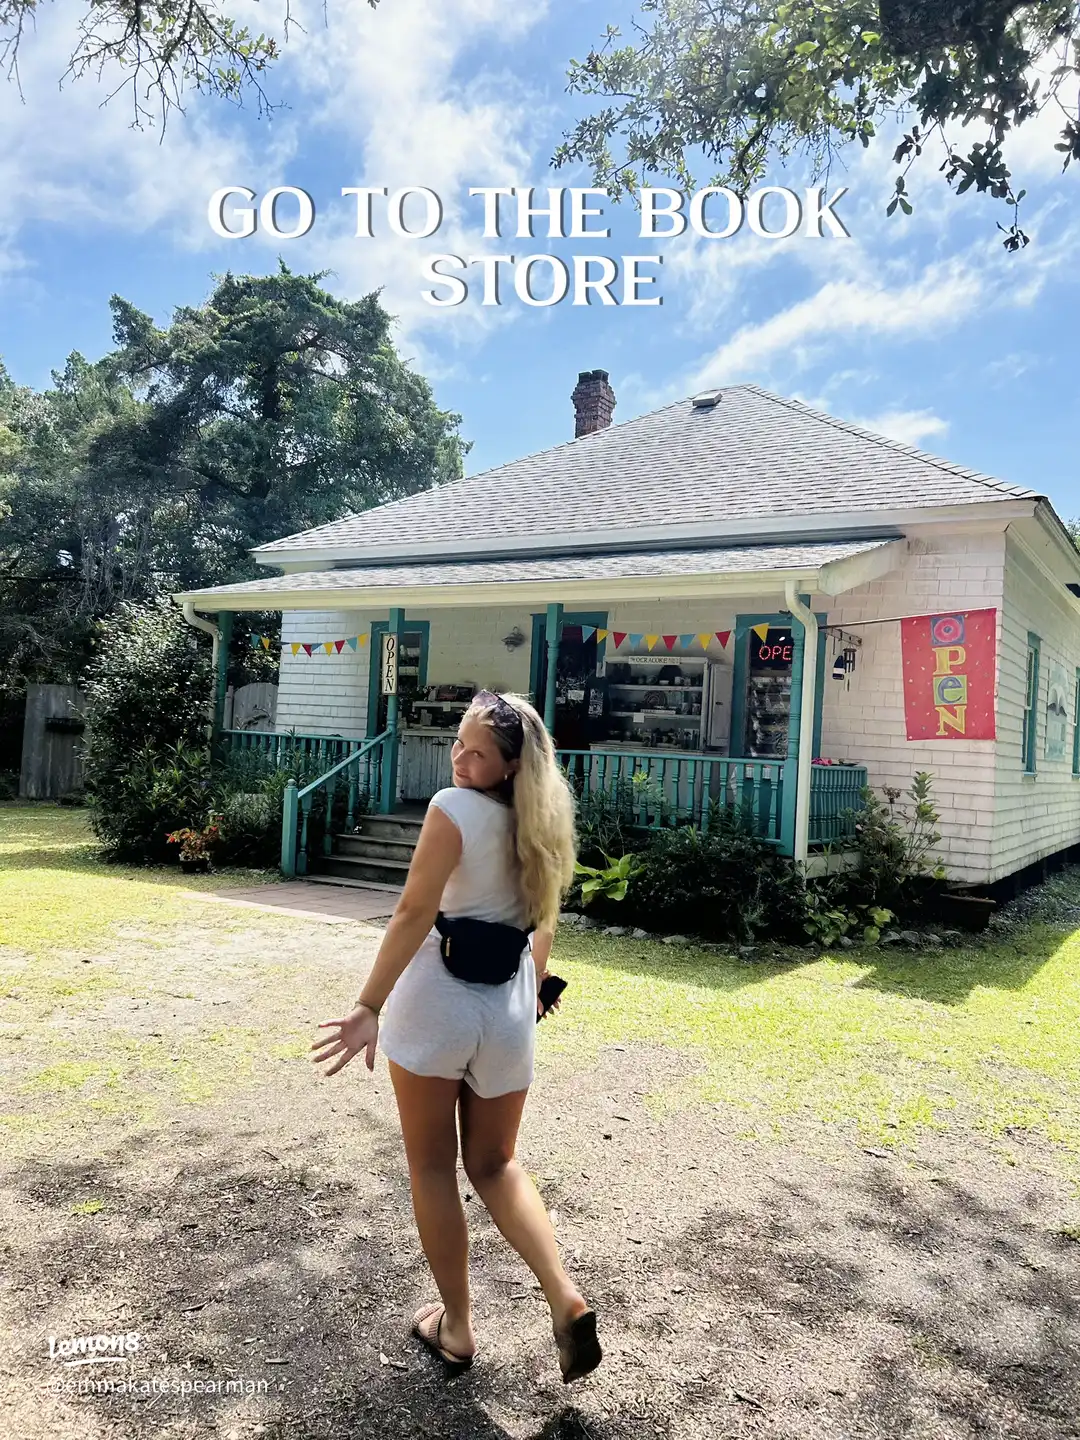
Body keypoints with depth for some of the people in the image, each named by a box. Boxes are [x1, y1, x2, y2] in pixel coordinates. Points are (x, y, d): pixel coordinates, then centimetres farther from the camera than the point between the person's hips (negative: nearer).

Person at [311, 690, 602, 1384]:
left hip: (435, 1001, -5)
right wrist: (535, 987, 29)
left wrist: (370, 1007, -21)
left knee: (432, 1168, 14)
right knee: (496, 1163, 21)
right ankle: (566, 1298, 6)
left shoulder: (454, 809, -15)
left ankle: (457, 1327, 26)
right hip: (509, 1007, 6)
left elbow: (415, 914, -22)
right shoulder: (540, 819, 5)